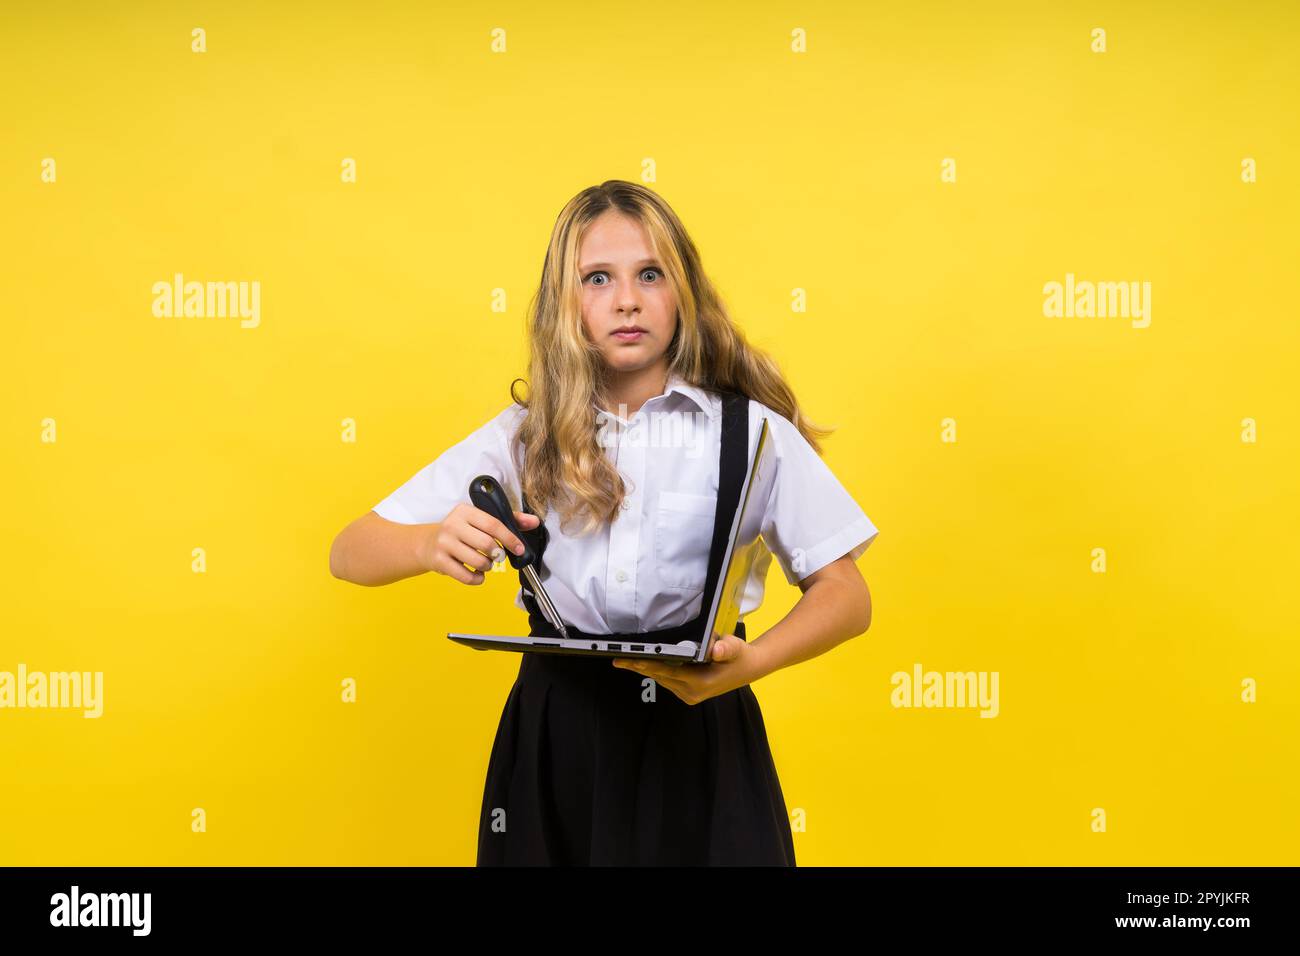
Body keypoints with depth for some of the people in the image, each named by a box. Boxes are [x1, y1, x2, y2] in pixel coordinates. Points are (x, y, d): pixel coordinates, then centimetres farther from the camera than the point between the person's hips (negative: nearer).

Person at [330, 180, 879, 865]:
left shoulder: (752, 432, -4)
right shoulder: (523, 437, 3)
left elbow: (846, 595, -3)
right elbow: (349, 553, 1)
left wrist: (748, 663, -24)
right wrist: (432, 545, -22)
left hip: (700, 739, -2)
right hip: (555, 740, 2)